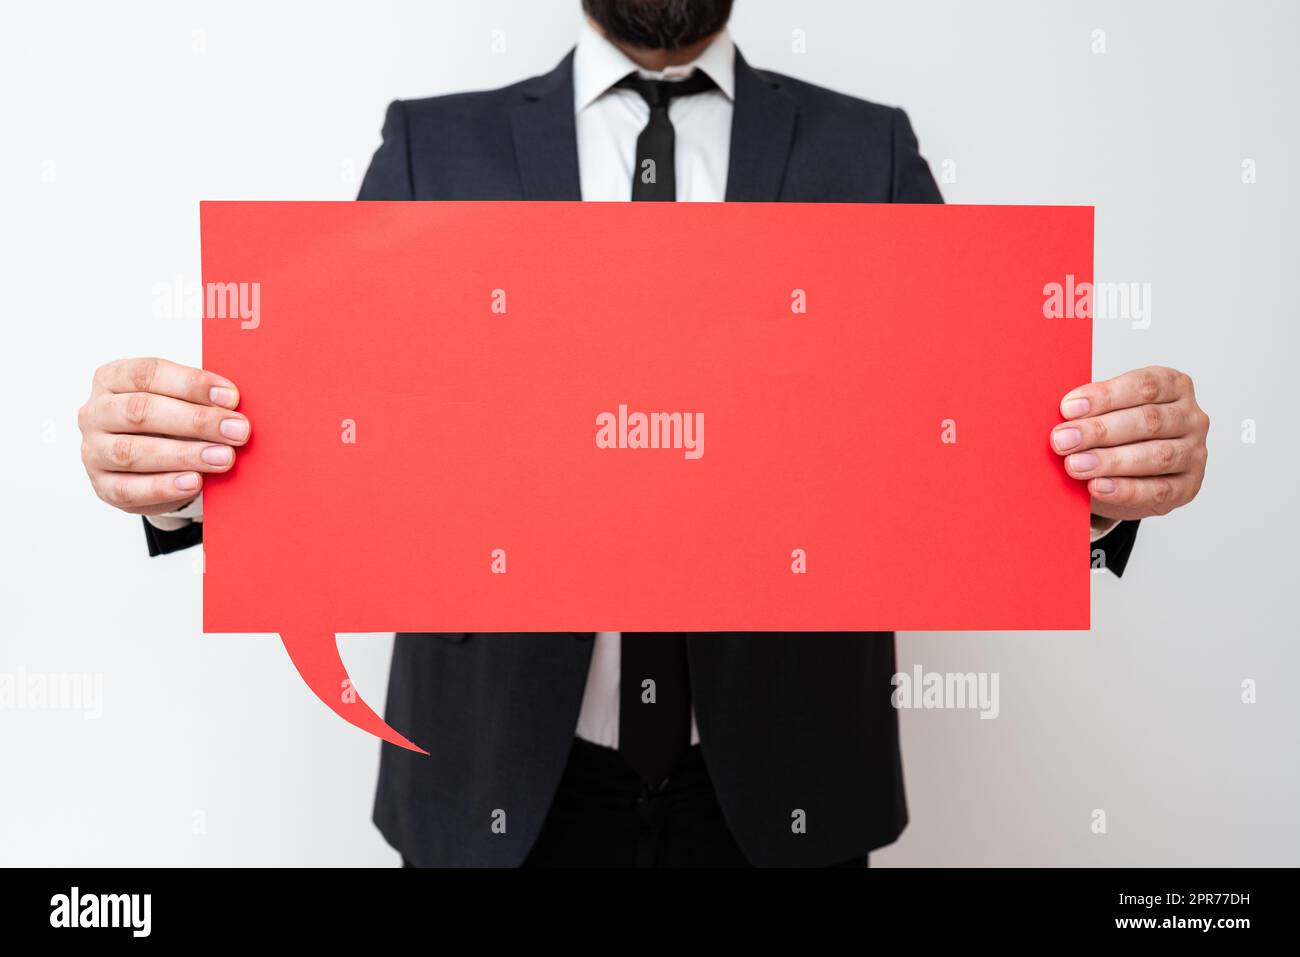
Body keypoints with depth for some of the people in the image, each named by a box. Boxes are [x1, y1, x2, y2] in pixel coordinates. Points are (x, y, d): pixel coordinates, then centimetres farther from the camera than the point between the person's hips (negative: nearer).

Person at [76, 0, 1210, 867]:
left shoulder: (869, 152, 2)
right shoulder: (433, 149, 2)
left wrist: (1103, 474, -25)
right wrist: (186, 464, -26)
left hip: (780, 780, 1)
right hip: (503, 781, 0)